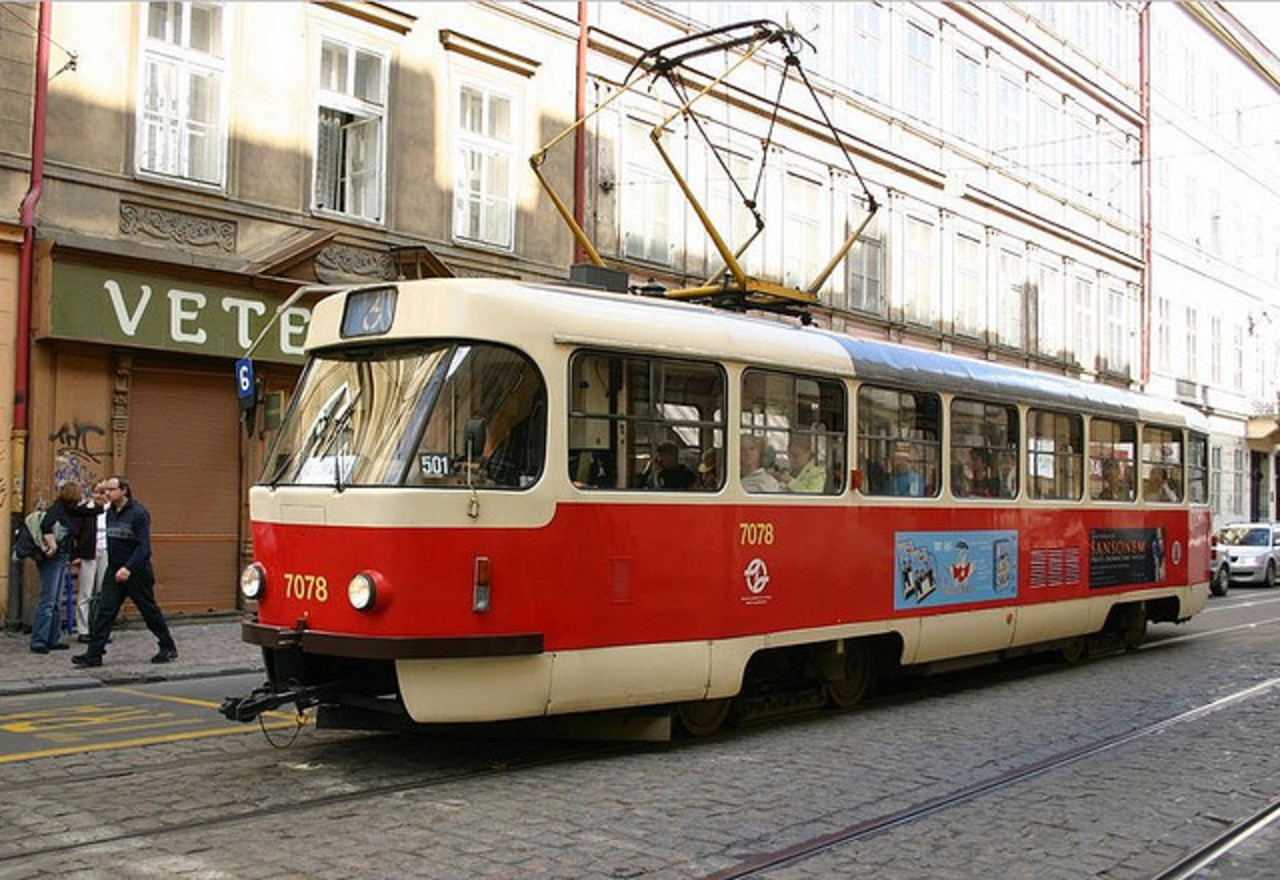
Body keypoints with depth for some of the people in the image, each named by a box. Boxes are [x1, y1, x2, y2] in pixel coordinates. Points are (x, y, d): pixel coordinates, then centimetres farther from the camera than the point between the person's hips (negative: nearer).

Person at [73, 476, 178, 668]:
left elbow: (144, 546, -21)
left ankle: (168, 648, 19)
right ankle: (94, 654, -2)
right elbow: (110, 543, 16)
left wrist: (128, 568, -31)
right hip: (114, 572, 6)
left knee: (150, 611, 5)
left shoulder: (138, 513, -15)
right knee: (104, 612, -3)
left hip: (136, 573, -6)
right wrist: (113, 568, 13)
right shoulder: (110, 513, 8)